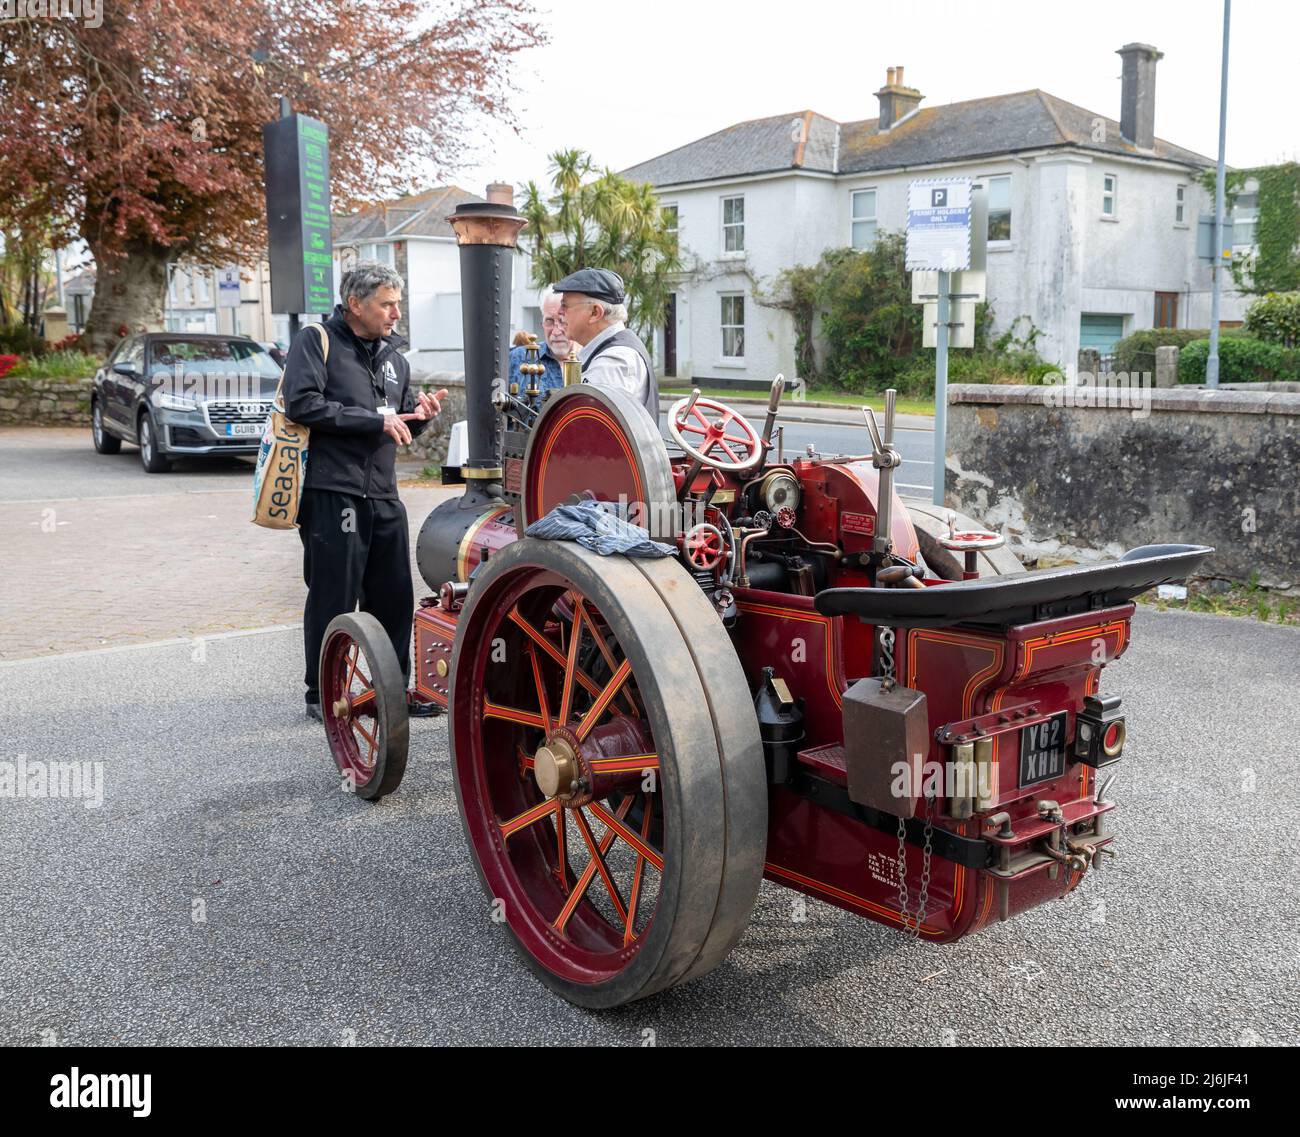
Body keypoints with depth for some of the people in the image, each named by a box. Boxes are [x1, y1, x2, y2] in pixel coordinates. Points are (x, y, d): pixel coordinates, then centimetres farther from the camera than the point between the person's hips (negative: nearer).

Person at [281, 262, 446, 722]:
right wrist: (375, 420, -15)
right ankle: (323, 695, 12)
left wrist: (417, 415, 3)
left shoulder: (395, 357, 20)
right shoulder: (316, 342, -2)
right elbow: (302, 404, -16)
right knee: (333, 599, -1)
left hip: (383, 495, 7)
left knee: (395, 598, 9)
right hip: (331, 491, -7)